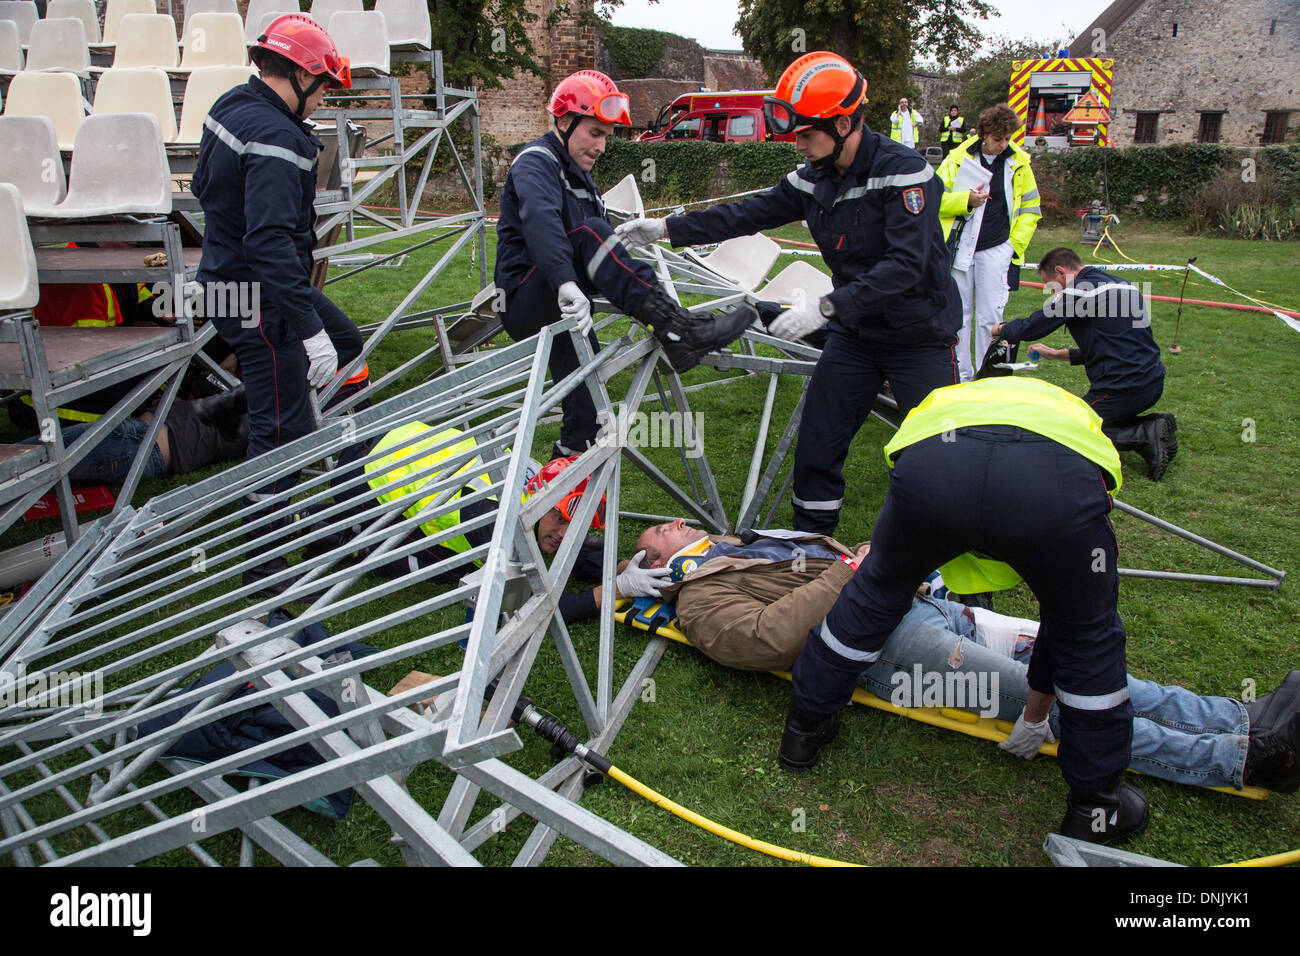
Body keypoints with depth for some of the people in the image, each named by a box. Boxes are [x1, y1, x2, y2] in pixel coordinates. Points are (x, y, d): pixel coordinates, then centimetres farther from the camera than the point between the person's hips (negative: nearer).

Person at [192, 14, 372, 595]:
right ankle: (262, 562, 7)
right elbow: (272, 242, -32)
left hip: (229, 274, 11)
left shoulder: (231, 106, 7)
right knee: (283, 429, -4)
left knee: (345, 346, 25)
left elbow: (203, 186, 21)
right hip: (257, 301, -11)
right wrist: (309, 330, -33)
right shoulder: (275, 138, -25)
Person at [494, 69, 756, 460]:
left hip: (559, 312, 9)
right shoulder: (536, 162, -7)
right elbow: (540, 222, -31)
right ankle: (678, 331, -45)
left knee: (586, 419, 7)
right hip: (524, 304, -9)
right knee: (589, 234, -31)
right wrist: (566, 283, -47)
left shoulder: (579, 177, 23)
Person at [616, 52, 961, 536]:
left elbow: (906, 263, -29)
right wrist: (667, 229, 3)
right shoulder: (814, 179, 1)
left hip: (920, 336, -6)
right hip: (855, 333, 6)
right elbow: (749, 213, 8)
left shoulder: (904, 171, -21)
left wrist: (826, 307, -35)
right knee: (817, 446, 5)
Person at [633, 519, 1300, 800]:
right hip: (882, 641, -9)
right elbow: (768, 636, -19)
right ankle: (1240, 759, -16)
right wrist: (845, 574, -13)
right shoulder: (698, 600, 1)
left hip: (920, 603, 9)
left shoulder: (740, 546, 28)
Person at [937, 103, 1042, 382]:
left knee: (990, 318, -2)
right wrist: (966, 199, -17)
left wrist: (1016, 244, 2)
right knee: (959, 315, 5)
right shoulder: (958, 158, 2)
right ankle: (961, 376, 16)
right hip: (960, 247, 0)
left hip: (997, 250, 0)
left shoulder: (1019, 163, 5)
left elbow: (1030, 208, 13)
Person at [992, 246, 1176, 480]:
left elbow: (1031, 327, -8)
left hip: (1122, 388, -9)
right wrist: (1058, 354, 29)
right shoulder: (1123, 285, 18)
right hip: (1153, 383, 9)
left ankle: (1145, 437, -11)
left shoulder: (1079, 291, -11)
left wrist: (1001, 329, 14)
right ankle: (1154, 424, 6)